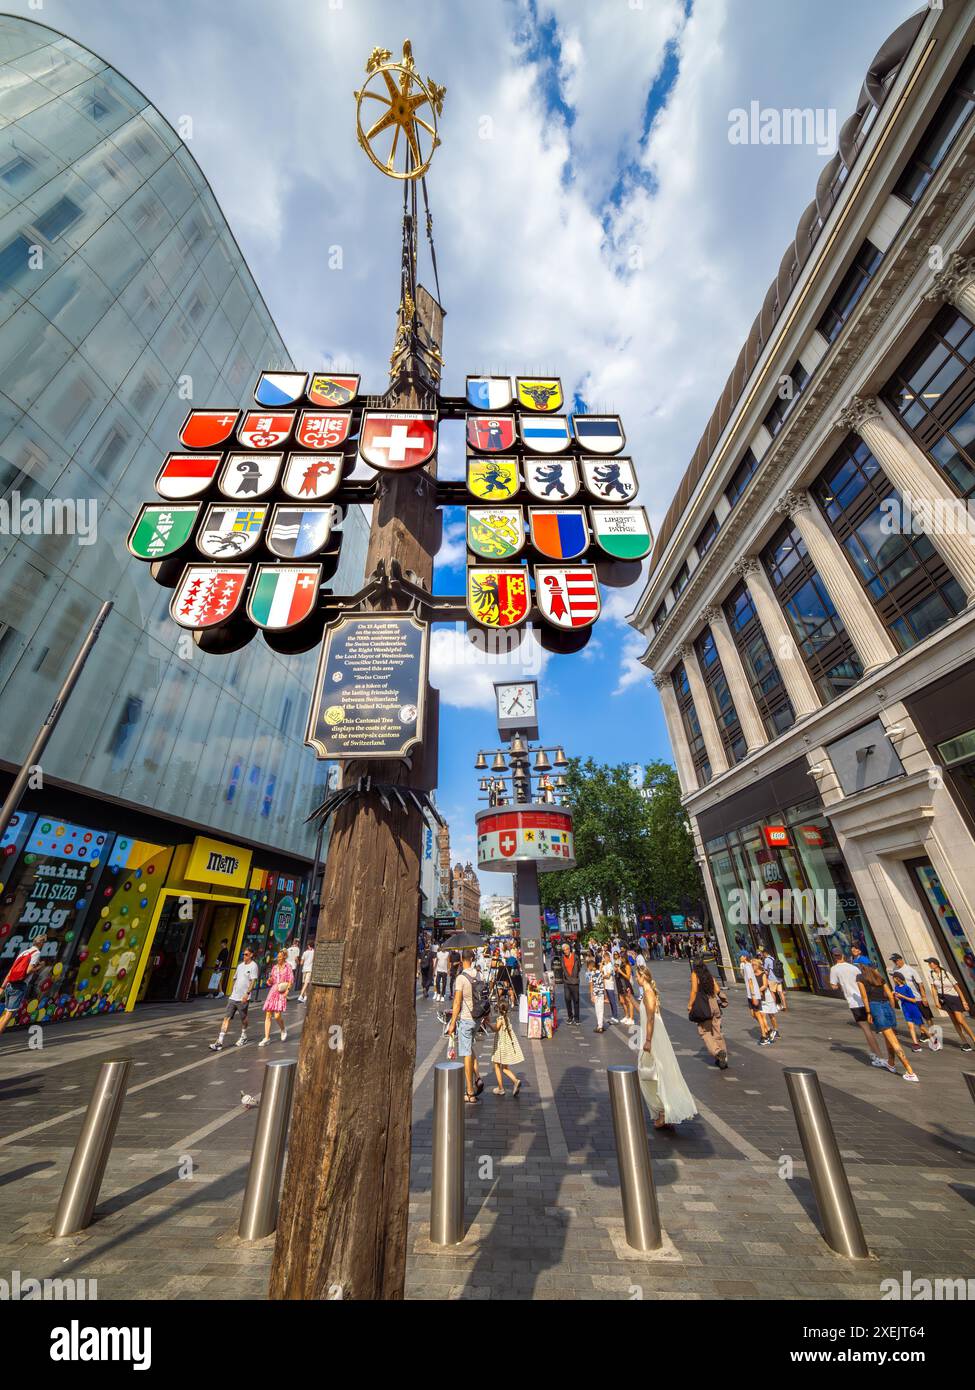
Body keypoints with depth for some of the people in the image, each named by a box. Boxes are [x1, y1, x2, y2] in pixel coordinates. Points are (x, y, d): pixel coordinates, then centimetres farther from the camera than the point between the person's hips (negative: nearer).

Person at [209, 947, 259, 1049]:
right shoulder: (240, 965, 13)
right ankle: (220, 1042, 1)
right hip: (233, 997, 6)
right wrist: (231, 992, 17)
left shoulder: (253, 966, -10)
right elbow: (235, 979, 21)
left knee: (243, 1018, 8)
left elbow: (253, 981, -16)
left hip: (243, 998, -6)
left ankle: (243, 1037, 30)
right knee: (227, 1018, -2)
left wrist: (247, 993, -23)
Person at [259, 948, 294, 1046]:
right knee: (268, 1015, 1)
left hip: (281, 993, -5)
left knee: (277, 1016, -10)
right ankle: (266, 1038, 11)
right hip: (273, 991, 5)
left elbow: (291, 980, -4)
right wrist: (269, 980, -2)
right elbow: (271, 981, 20)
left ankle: (283, 1030, 17)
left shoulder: (288, 967, -1)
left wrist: (287, 990, -16)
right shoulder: (274, 967, 13)